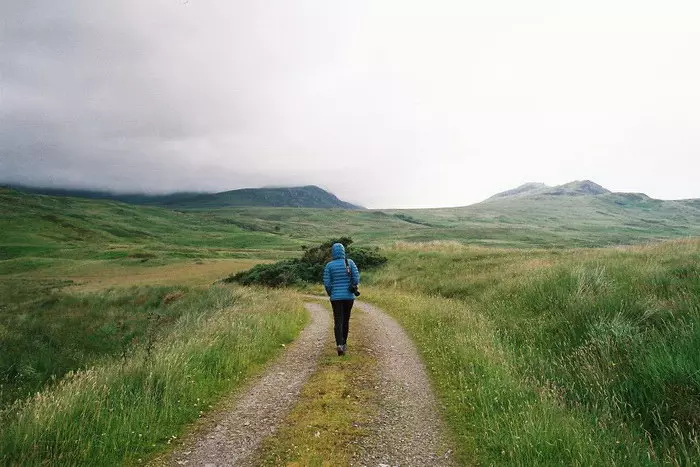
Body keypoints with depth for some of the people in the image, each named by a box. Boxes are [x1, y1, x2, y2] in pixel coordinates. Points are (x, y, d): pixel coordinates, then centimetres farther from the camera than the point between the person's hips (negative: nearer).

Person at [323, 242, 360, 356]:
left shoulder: (329, 265, -5)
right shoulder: (350, 262, -3)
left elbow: (326, 283, -5)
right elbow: (356, 278, -7)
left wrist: (330, 294, 12)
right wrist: (353, 288, 9)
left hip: (336, 297, -1)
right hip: (349, 296, 2)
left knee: (338, 322, 0)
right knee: (346, 320, 18)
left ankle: (339, 344, -19)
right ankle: (344, 343, 31)